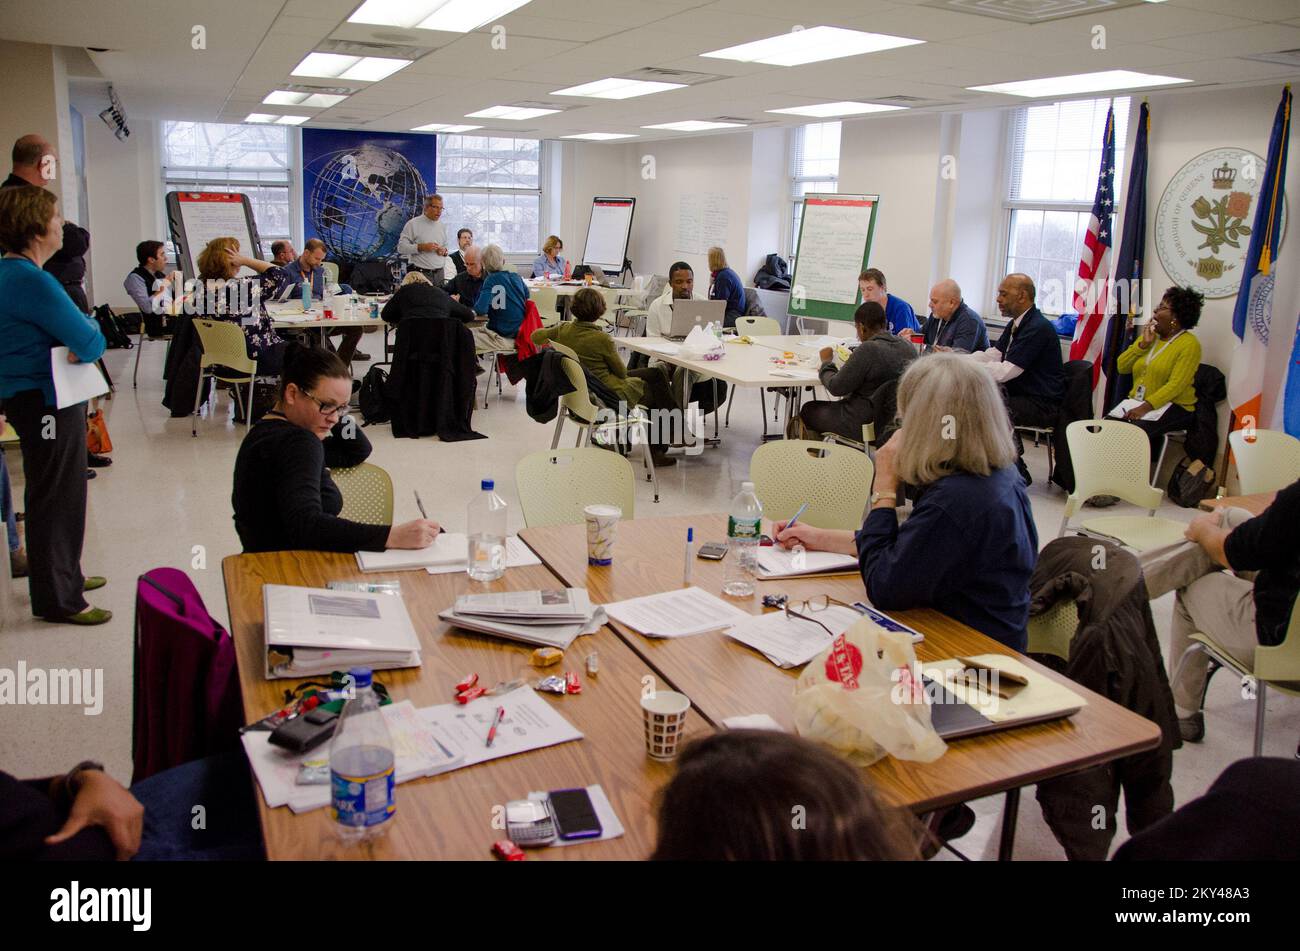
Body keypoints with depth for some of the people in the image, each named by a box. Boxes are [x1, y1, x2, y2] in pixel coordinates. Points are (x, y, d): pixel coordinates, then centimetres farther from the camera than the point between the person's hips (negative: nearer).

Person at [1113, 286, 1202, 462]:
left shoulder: (1189, 344, -7)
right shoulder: (1149, 336, 14)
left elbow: (1175, 385, -18)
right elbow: (1122, 367, 7)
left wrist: (1145, 407, -27)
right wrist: (1143, 344, -4)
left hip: (1172, 406, -6)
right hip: (1137, 403, 6)